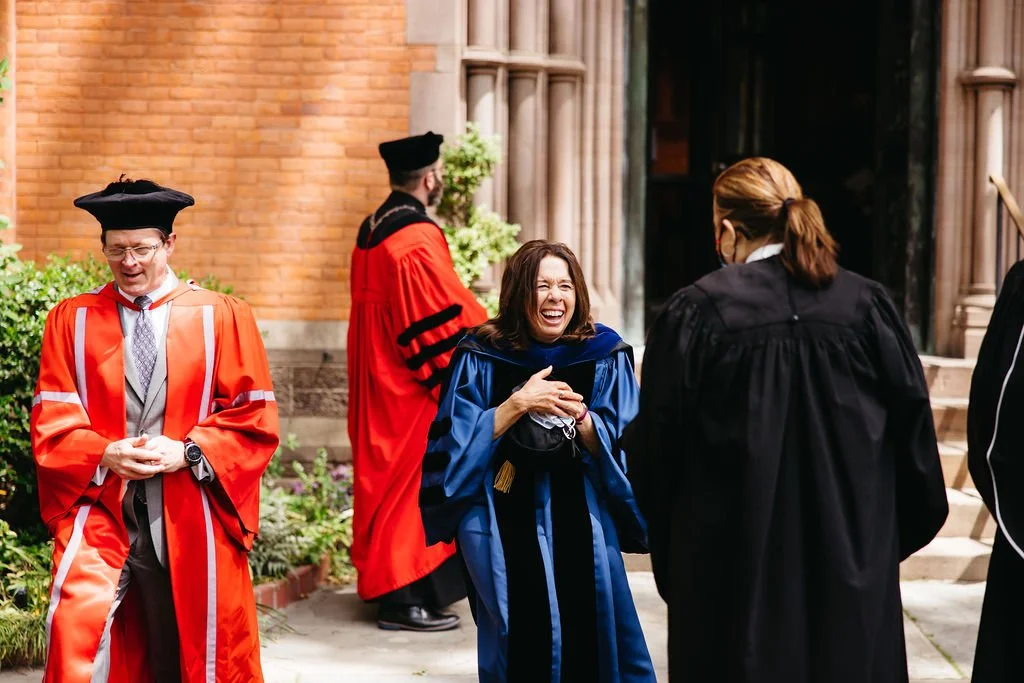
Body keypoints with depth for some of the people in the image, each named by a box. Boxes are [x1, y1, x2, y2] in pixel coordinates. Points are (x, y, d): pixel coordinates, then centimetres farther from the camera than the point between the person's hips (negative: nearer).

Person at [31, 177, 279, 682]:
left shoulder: (221, 317, 5)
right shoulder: (71, 320, 7)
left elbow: (255, 417, 0)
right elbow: (52, 420, 3)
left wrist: (186, 452, -14)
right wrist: (105, 454, -15)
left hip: (189, 520, 0)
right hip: (100, 510, 0)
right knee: (74, 624, -21)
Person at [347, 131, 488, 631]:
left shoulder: (371, 232, 11)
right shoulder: (418, 238, -19)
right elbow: (451, 315, -18)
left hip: (377, 377, 10)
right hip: (412, 389, -10)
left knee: (387, 473, 16)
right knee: (415, 481, -4)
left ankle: (384, 580, 25)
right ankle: (405, 598, 0)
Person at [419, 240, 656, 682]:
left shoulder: (605, 355, 1)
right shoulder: (481, 356, -2)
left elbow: (620, 448, -3)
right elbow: (458, 442, -7)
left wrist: (578, 415, -21)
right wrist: (518, 404, -19)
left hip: (581, 522, 1)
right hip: (505, 523, -1)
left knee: (586, 647, -8)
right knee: (523, 646, -9)